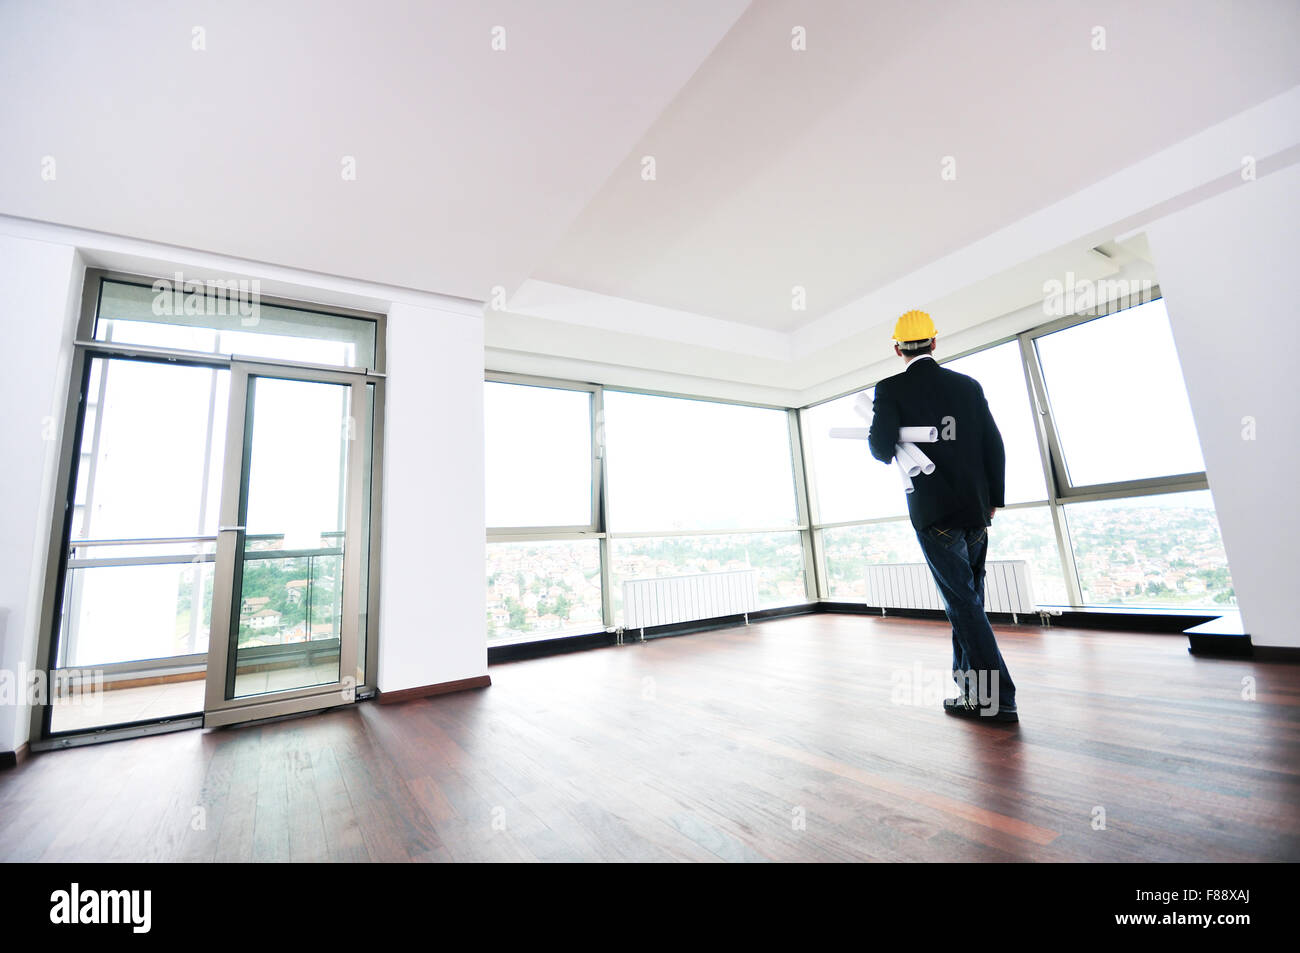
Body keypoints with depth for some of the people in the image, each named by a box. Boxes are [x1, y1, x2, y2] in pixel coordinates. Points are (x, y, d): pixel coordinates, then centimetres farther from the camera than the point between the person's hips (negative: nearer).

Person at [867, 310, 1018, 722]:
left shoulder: (891, 389, -8)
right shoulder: (968, 384, 8)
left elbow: (881, 447, -17)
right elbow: (994, 444, 8)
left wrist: (887, 453, 7)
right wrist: (994, 499, 16)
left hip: (934, 514, -6)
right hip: (976, 510, 6)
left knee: (964, 604, 1)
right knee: (967, 602, 17)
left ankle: (998, 698, 6)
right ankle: (972, 688, 29)